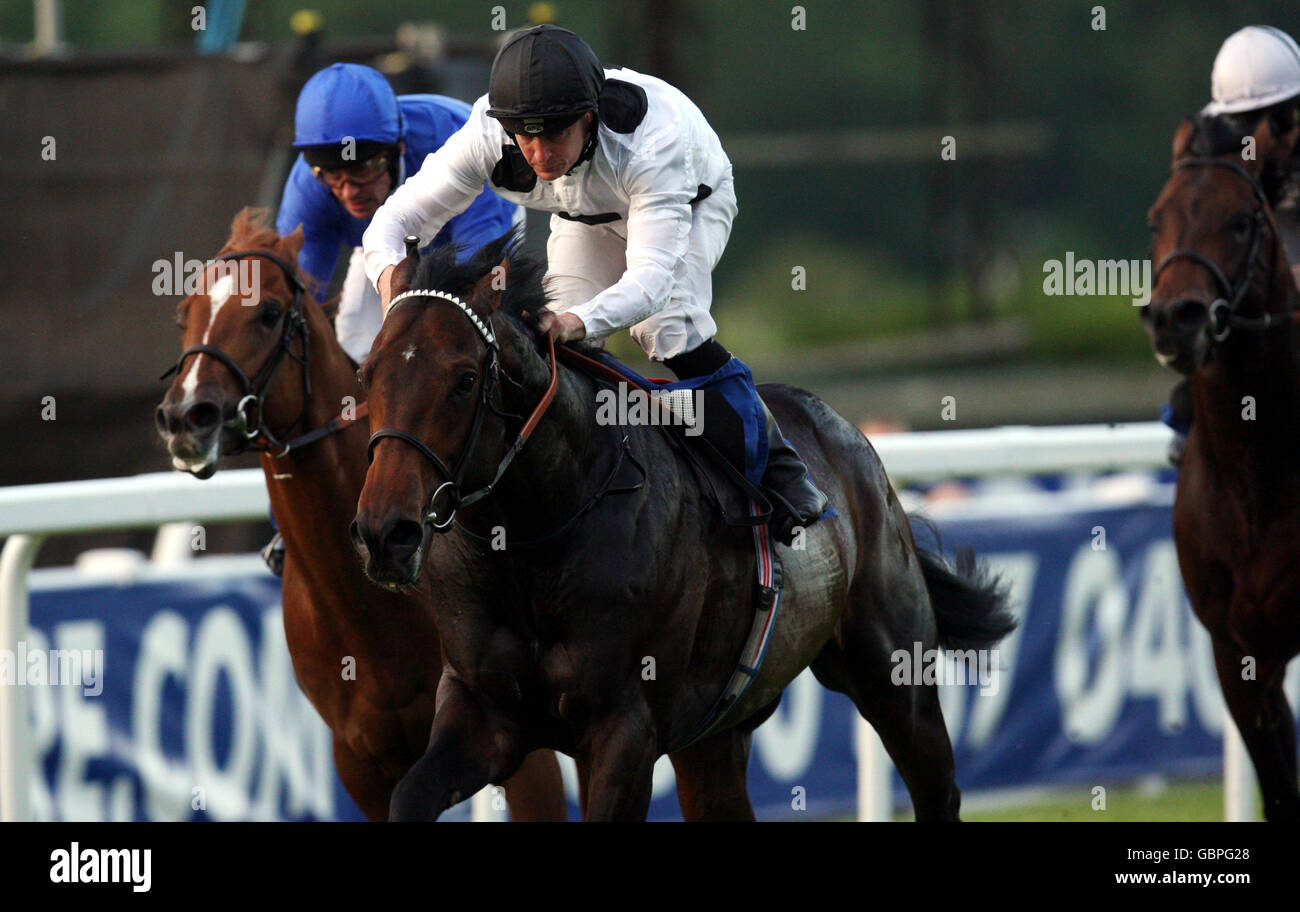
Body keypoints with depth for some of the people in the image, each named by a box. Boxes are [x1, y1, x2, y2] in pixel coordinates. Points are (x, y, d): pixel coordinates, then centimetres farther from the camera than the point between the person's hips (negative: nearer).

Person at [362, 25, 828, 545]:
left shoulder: (650, 140, -47)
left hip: (693, 201, -4)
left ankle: (780, 477, -11)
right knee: (561, 348, -15)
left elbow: (652, 276, -54)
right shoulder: (488, 135, -36)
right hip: (589, 220, 4)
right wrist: (392, 277, -55)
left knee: (668, 330, -26)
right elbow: (394, 221, -31)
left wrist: (578, 323, -73)